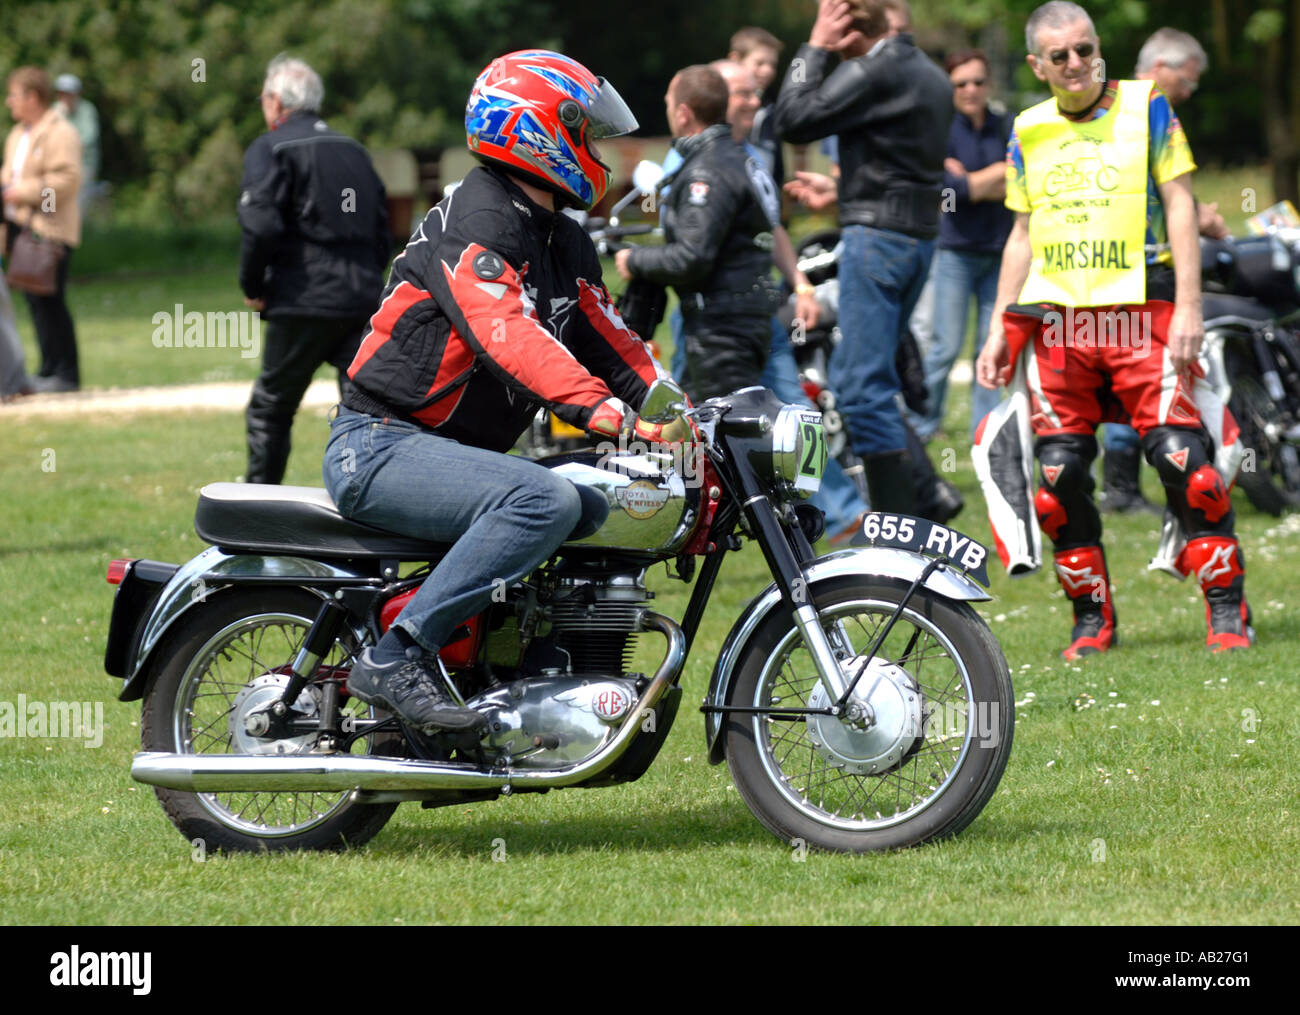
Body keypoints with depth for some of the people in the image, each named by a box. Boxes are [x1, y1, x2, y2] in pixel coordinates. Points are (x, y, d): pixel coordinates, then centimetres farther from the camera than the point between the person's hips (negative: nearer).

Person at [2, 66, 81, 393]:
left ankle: (66, 374, -6)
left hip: (49, 231, -9)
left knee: (50, 302, -10)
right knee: (37, 304, 9)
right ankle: (49, 369, 14)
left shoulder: (60, 133, -10)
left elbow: (68, 179, -19)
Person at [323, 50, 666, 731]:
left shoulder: (564, 245, 16)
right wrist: (606, 413, -40)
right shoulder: (473, 221, -15)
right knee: (544, 501, -31)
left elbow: (607, 340, 11)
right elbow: (506, 334, -29)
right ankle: (396, 660, -31)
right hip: (381, 445, -10)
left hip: (460, 449, 10)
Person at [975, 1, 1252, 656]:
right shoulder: (1029, 132, 14)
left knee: (1180, 456, -14)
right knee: (1060, 473, -3)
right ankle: (1091, 620, 9)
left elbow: (1179, 205, 1)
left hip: (1138, 311, -3)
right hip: (1055, 318, 4)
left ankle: (1227, 610, -4)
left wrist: (1188, 307, -8)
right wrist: (999, 330, 15)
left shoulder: (1145, 106, 4)